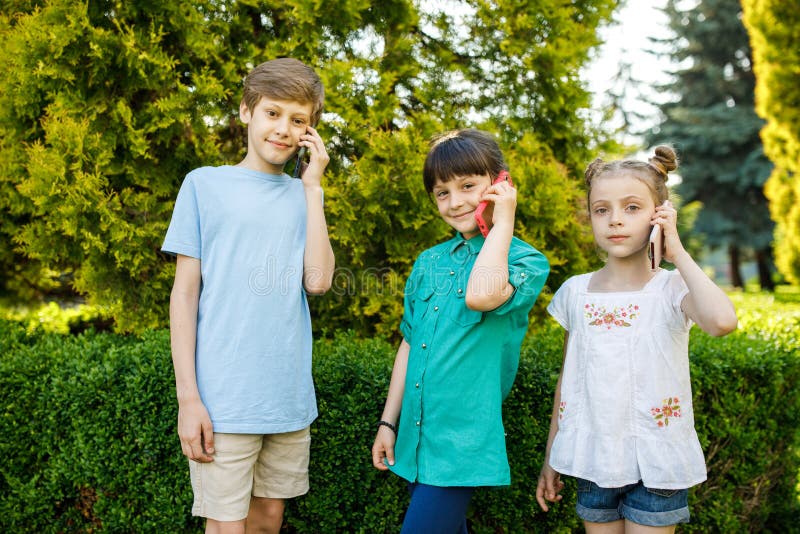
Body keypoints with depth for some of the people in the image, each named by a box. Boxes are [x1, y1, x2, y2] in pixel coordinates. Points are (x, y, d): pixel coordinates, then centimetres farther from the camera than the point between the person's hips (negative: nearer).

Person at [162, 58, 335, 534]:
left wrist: (312, 185, -2)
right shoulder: (205, 185, 1)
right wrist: (188, 396, -8)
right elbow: (185, 293, -2)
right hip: (223, 400, -4)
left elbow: (318, 280, -4)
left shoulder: (303, 195, 11)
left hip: (290, 399, 4)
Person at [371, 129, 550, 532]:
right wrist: (388, 422, 14)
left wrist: (503, 222, -16)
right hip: (415, 438, 6)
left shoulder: (526, 260, -7)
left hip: (462, 441, -6)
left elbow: (481, 295, -29)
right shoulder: (429, 262, 10)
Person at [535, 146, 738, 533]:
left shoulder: (671, 289, -8)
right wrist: (550, 456, 13)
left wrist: (677, 253, -19)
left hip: (656, 461, -3)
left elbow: (722, 321, -31)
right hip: (593, 460, 3)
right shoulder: (575, 291, 2)